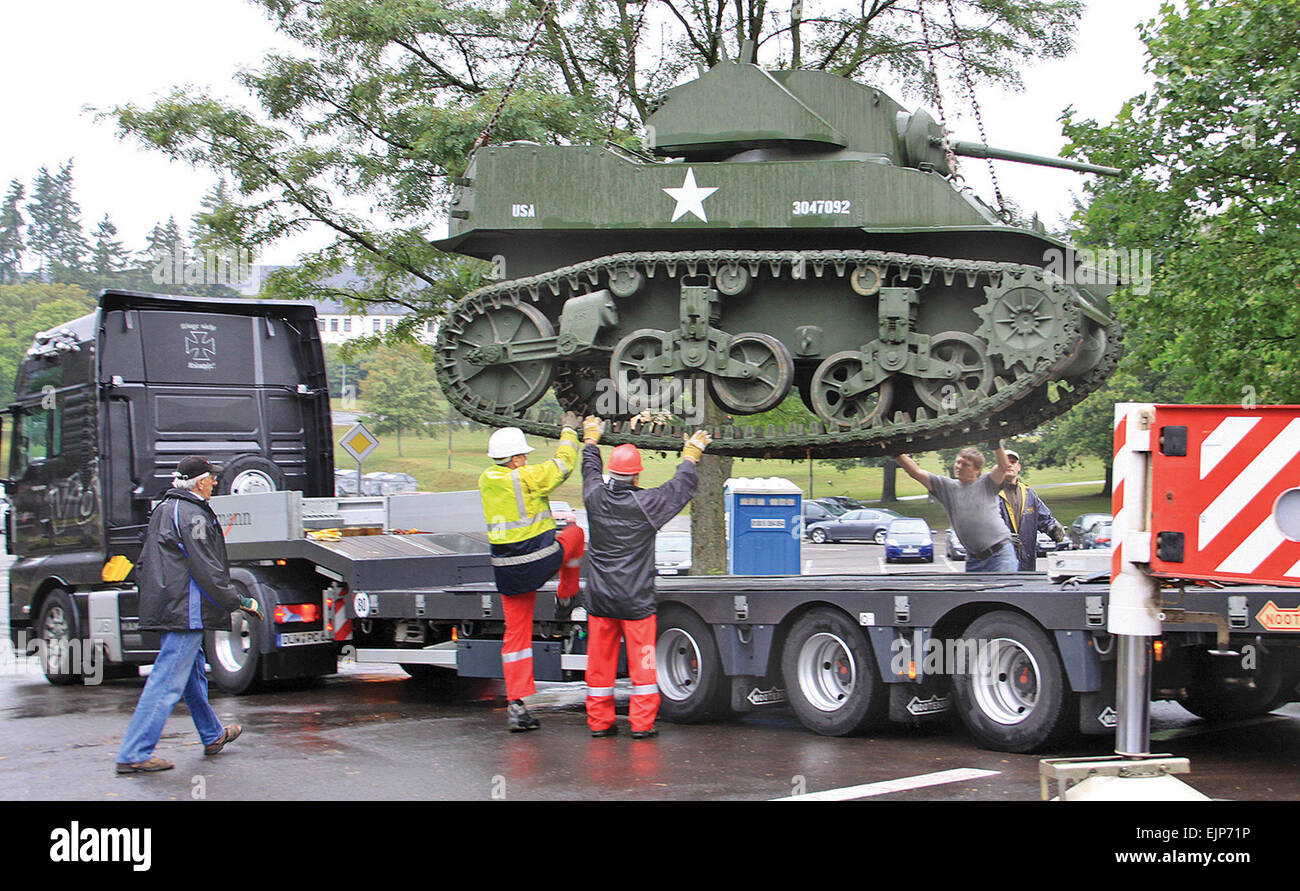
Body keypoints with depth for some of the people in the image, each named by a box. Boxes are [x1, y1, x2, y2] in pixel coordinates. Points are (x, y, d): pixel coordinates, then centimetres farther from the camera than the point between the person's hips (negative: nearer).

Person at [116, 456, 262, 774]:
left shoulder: (163, 510, 17)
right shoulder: (192, 515, -15)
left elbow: (144, 566, 24)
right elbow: (207, 571, -18)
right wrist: (241, 601, -10)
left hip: (163, 610, 11)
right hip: (185, 612, -11)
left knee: (193, 675, 22)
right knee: (167, 682, -9)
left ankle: (213, 736, 38)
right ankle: (133, 754, -10)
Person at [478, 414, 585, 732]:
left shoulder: (485, 480, 6)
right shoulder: (527, 478, -14)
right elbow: (563, 464, -1)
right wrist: (569, 430, 15)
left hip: (506, 570, 5)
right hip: (541, 560, -5)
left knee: (516, 633, 9)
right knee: (574, 532, 26)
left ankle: (515, 706, 4)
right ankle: (565, 596, 38)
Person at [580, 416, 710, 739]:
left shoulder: (595, 497, -3)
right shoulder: (646, 504, -13)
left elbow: (591, 470, 20)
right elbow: (683, 485, -1)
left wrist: (591, 440, 37)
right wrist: (690, 455, 16)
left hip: (599, 598, 4)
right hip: (636, 600, -4)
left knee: (600, 659, 10)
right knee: (642, 661, 4)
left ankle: (599, 721, 17)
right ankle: (642, 723, 5)